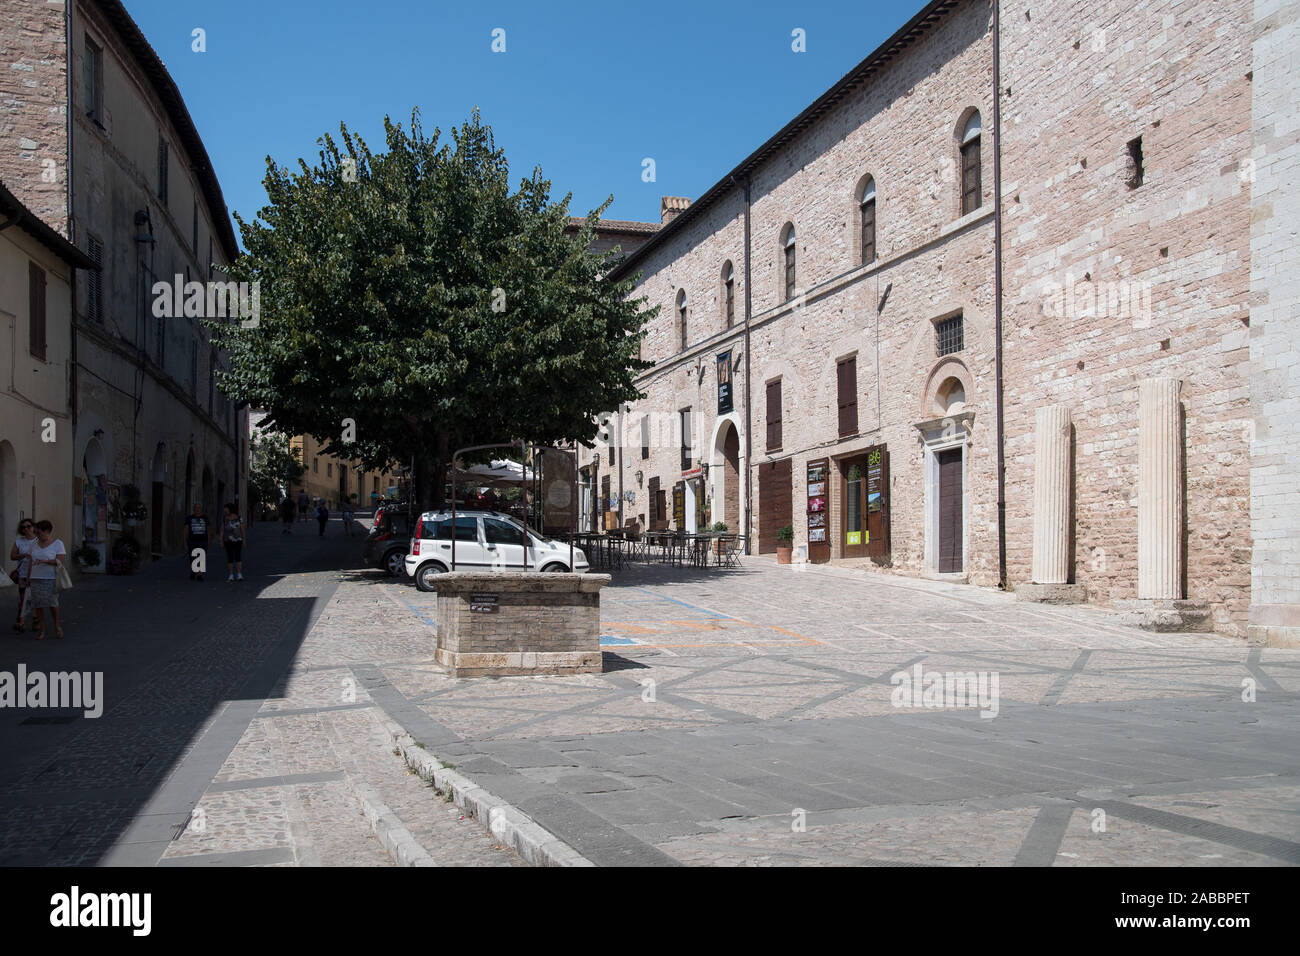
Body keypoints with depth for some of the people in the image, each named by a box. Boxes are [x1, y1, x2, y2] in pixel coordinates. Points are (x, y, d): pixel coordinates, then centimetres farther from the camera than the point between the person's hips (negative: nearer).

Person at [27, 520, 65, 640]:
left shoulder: (58, 543, -7)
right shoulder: (36, 543, 9)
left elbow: (60, 561, -14)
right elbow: (32, 562, 13)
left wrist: (45, 561, -28)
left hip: (51, 578, -5)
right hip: (36, 579, 5)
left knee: (52, 603, -13)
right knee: (38, 604, -1)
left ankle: (57, 625, 8)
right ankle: (42, 630, 6)